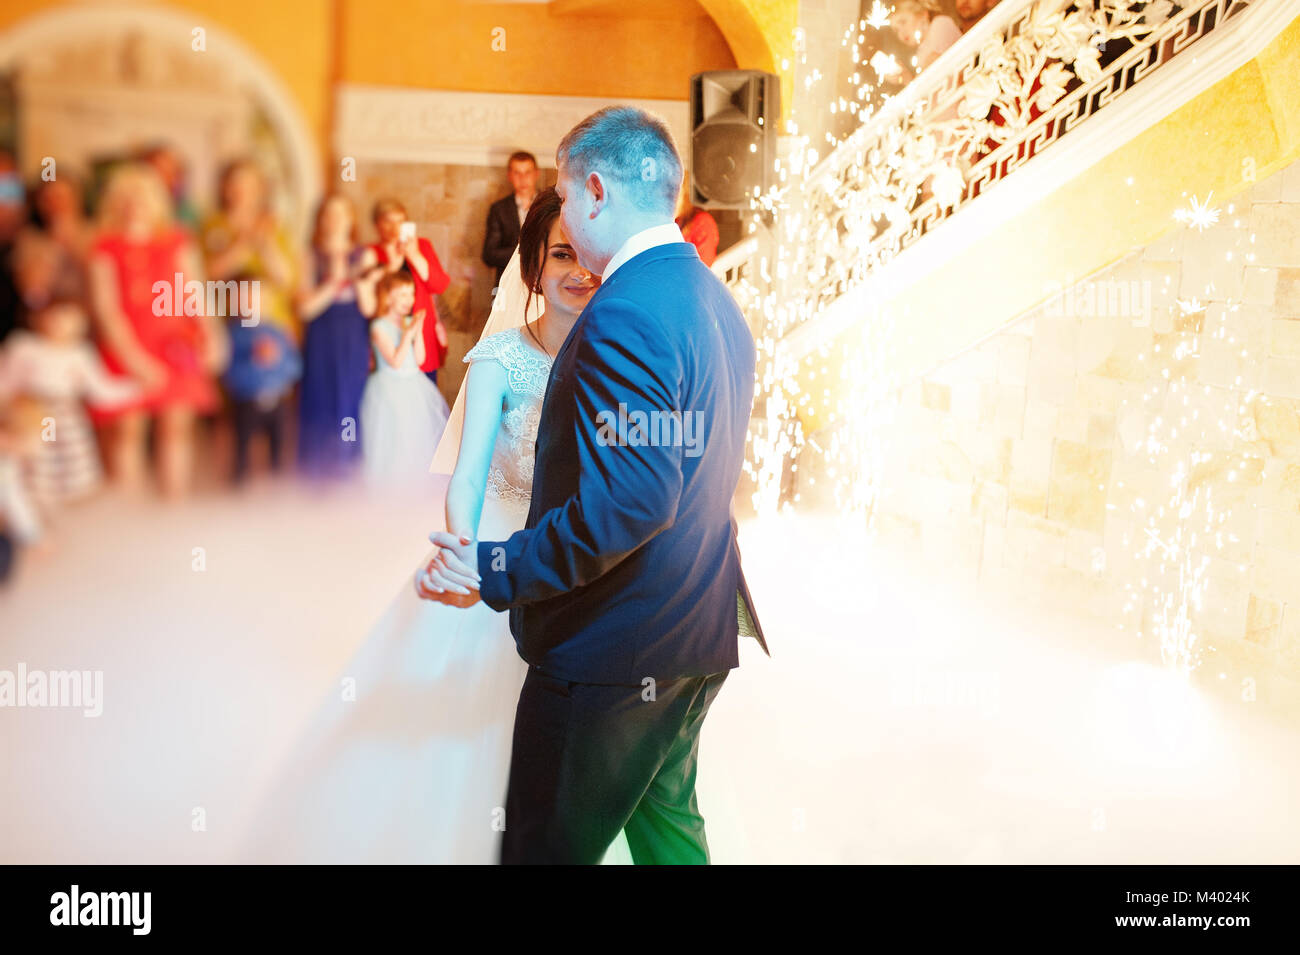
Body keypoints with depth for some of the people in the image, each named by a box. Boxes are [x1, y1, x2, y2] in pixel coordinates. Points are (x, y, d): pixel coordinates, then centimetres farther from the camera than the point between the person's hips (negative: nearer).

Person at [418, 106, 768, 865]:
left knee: (547, 846, 4)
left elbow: (630, 503, -30)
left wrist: (497, 572, -22)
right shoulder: (717, 303, 9)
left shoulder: (624, 315, -22)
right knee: (667, 817, 24)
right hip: (697, 637, 10)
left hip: (614, 650, -9)